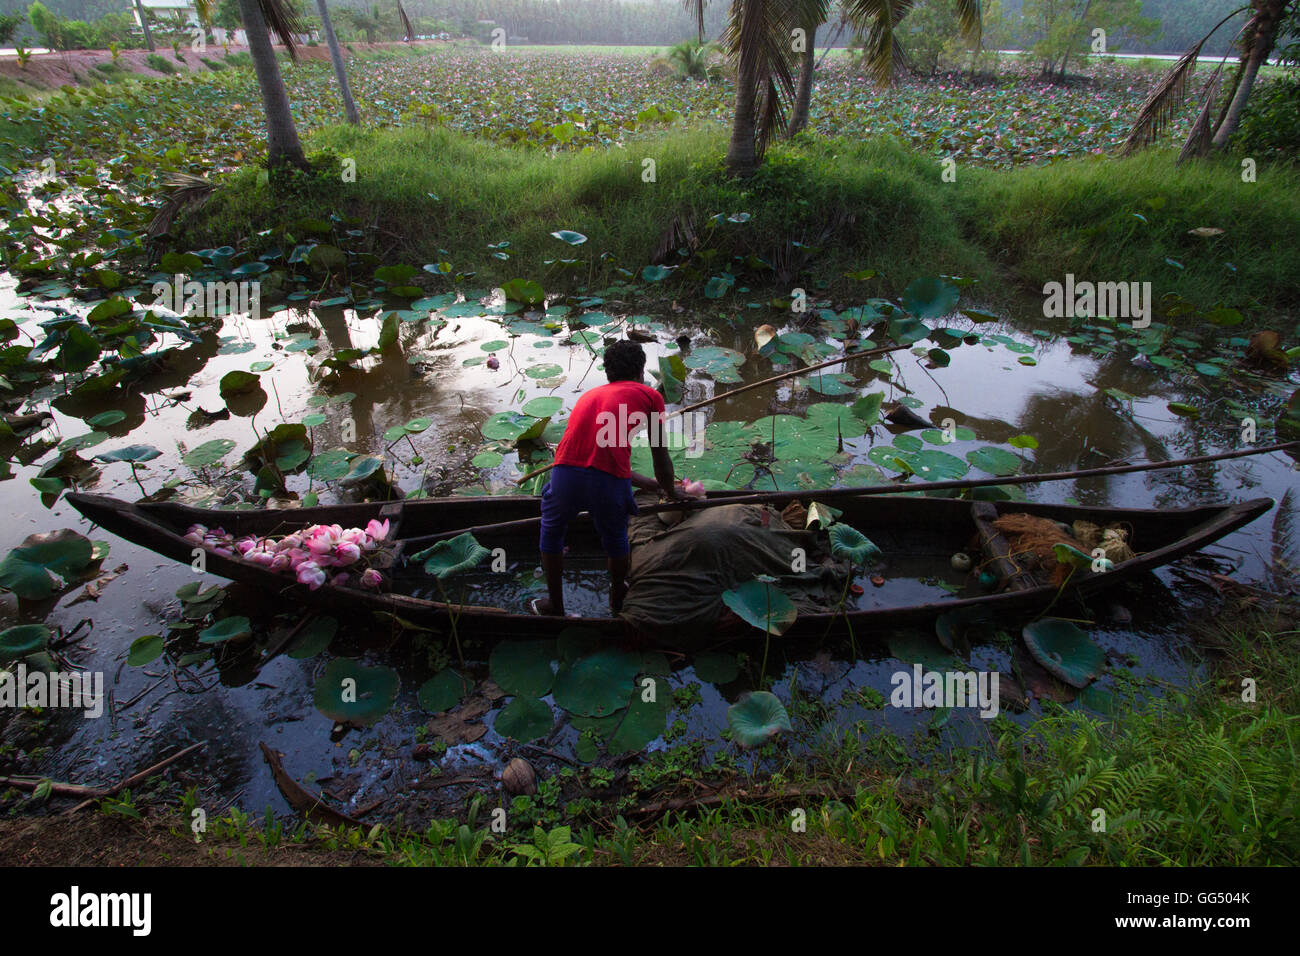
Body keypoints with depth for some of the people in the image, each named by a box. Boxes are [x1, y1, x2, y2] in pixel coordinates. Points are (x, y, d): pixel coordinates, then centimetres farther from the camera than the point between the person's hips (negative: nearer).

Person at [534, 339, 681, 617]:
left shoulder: (590, 395, 31)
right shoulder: (650, 396, 15)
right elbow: (661, 459, 20)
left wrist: (654, 485, 47)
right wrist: (670, 492, 40)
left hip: (566, 472, 3)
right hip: (608, 481, -3)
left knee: (552, 533, 30)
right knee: (615, 539, 26)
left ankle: (555, 606, 41)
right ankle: (617, 599, 49)